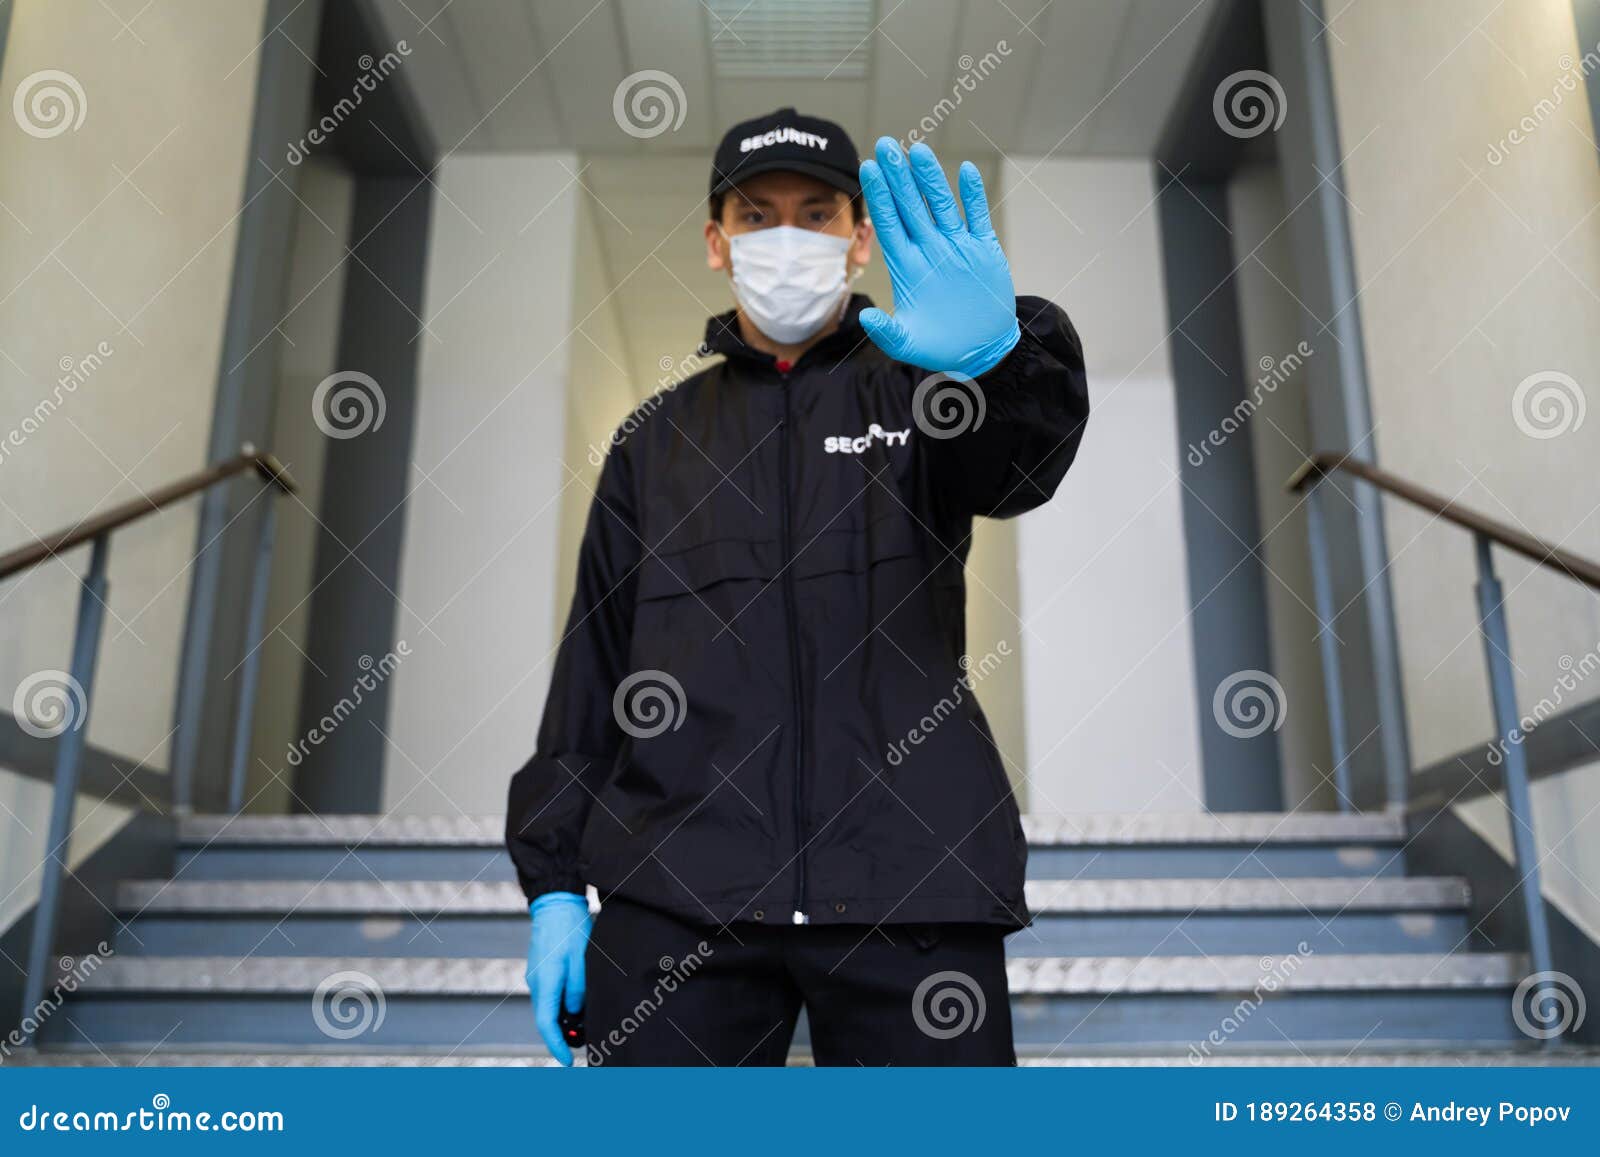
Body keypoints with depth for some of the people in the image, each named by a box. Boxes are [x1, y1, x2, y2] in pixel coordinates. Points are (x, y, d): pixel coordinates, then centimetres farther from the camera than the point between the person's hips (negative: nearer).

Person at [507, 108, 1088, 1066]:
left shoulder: (916, 393, 10)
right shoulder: (657, 438, 16)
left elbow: (1022, 458, -13)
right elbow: (593, 657, 14)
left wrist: (996, 351, -36)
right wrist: (554, 882, 8)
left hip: (911, 882, -1)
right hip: (677, 891, 2)